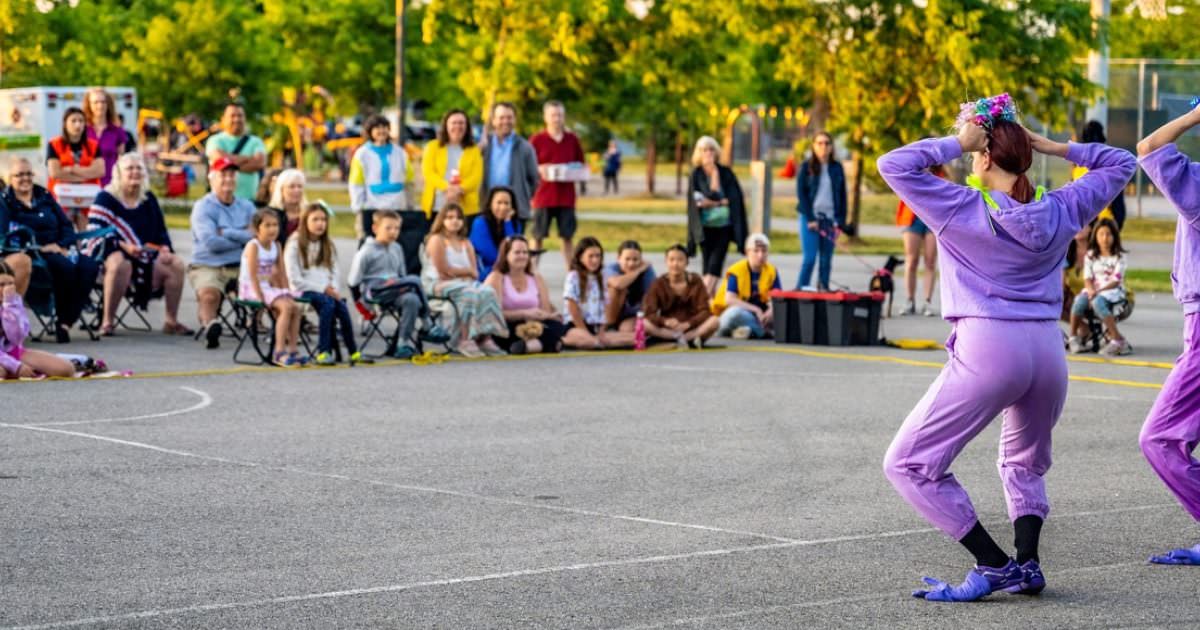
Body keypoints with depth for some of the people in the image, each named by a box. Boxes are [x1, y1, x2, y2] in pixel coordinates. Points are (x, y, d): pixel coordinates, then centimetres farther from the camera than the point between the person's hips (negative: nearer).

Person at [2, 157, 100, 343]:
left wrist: (63, 246, -6)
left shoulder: (44, 197, 21)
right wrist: (40, 248, -21)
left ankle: (66, 322, -28)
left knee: (90, 266, -24)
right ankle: (60, 318, -22)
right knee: (65, 266, -34)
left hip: (58, 250, 5)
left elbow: (67, 225, 16)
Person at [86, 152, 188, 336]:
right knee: (119, 264, -40)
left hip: (147, 255, 6)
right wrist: (124, 246, -25)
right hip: (112, 254, -6)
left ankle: (171, 321, -4)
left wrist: (165, 249, -4)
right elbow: (96, 233, -13)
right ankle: (107, 321, -33)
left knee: (176, 264, -13)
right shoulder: (106, 199, -3)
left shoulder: (149, 199, 16)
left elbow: (161, 231, 18)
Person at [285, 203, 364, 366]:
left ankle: (353, 351, -23)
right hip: (304, 290, -5)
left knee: (341, 306, -25)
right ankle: (323, 351, -33)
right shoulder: (294, 245, -3)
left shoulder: (328, 245, 18)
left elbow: (334, 272, 17)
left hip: (326, 290, 5)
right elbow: (295, 279, -9)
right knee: (328, 304, -33)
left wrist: (333, 289, -5)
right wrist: (322, 288, -13)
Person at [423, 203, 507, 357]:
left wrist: (456, 272, -9)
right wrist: (466, 271, -1)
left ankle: (486, 337, -32)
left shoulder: (465, 243, 20)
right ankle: (466, 340, -39)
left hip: (465, 282, 6)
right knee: (468, 293, -36)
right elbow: (443, 272, -10)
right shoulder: (437, 240, 0)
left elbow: (475, 273, 10)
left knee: (487, 292, -24)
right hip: (440, 284, -6)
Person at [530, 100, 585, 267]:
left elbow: (580, 164, 17)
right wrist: (540, 170, -17)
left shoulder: (572, 140, 9)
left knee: (567, 236, 5)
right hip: (543, 195, -2)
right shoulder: (537, 140, 0)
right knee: (538, 236, 2)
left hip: (566, 196, 2)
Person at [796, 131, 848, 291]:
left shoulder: (837, 168, 9)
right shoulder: (806, 167, 2)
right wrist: (810, 219, -10)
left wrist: (840, 221, 0)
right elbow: (801, 193, -2)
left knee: (826, 259, 3)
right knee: (810, 258, -10)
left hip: (830, 219, 3)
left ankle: (823, 290, 8)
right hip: (810, 219, -3)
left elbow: (842, 195, 9)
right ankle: (800, 290, -5)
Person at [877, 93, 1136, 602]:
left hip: (986, 349, -6)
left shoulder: (963, 210, -2)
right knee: (1025, 462, 30)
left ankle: (994, 564, -6)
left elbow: (893, 165, -2)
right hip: (1048, 351, 6)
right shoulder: (1060, 212, 9)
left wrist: (957, 142, 2)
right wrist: (1053, 147, 15)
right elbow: (1120, 164, 24)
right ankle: (1027, 564, 12)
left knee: (908, 464, 1)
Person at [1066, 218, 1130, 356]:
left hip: (1112, 291, -3)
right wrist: (1090, 290, -18)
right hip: (1093, 289, 3)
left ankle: (1117, 339, -36)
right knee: (1080, 301, -32)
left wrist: (1099, 291, -22)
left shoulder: (1119, 257, 1)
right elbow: (1087, 277, 4)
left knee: (1097, 302, -38)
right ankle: (1074, 337, -16)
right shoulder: (1090, 256, 11)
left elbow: (1116, 281, -8)